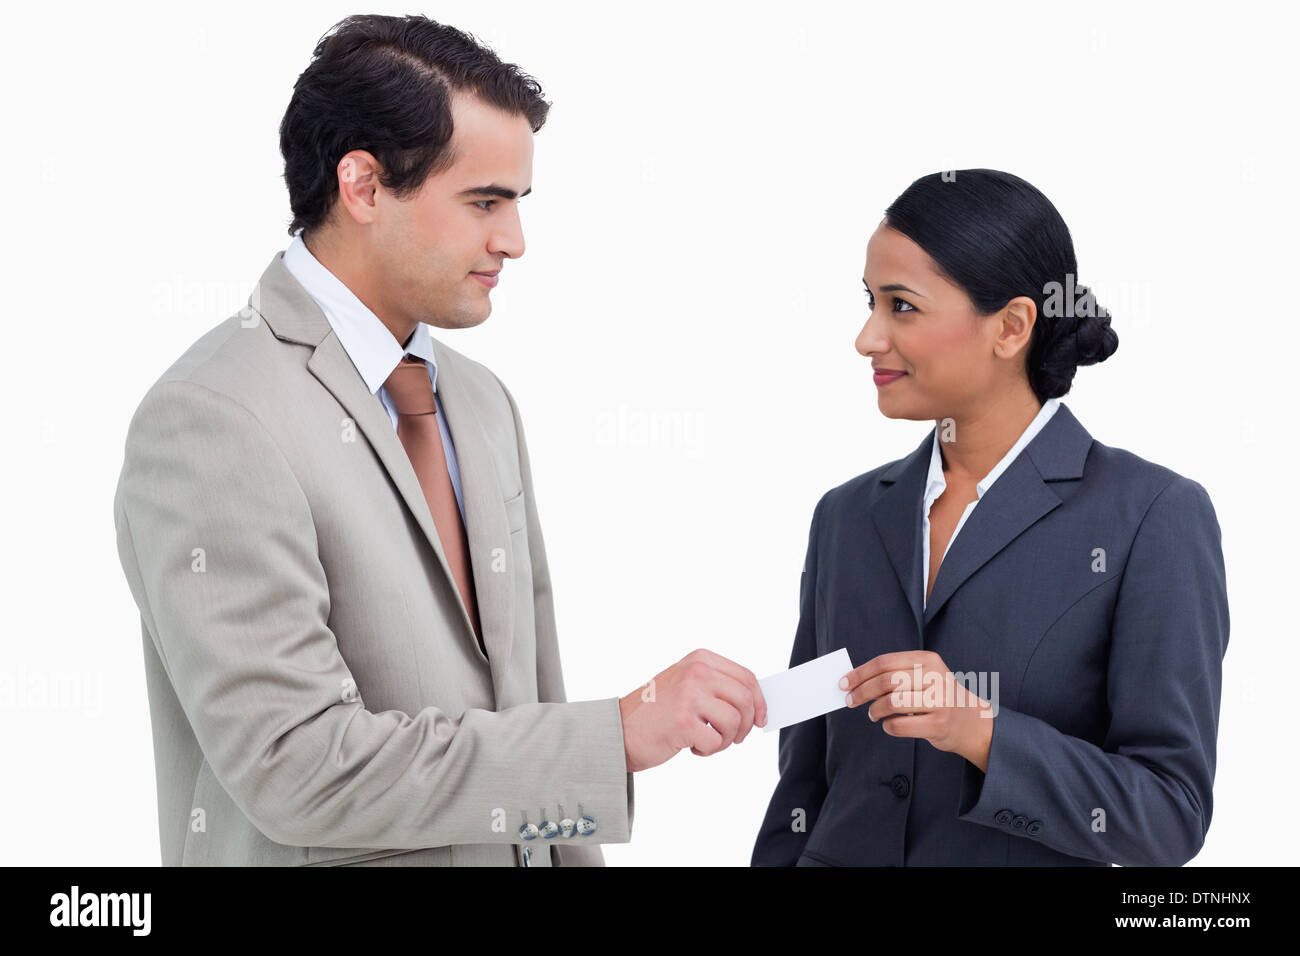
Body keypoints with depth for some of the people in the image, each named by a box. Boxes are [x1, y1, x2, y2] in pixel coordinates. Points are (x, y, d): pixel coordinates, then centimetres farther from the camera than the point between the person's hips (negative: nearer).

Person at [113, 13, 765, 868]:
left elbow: (528, 685, 10)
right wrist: (619, 734, -23)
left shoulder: (482, 401, 7)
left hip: (512, 846, 7)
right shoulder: (210, 421, -19)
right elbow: (294, 762, -24)